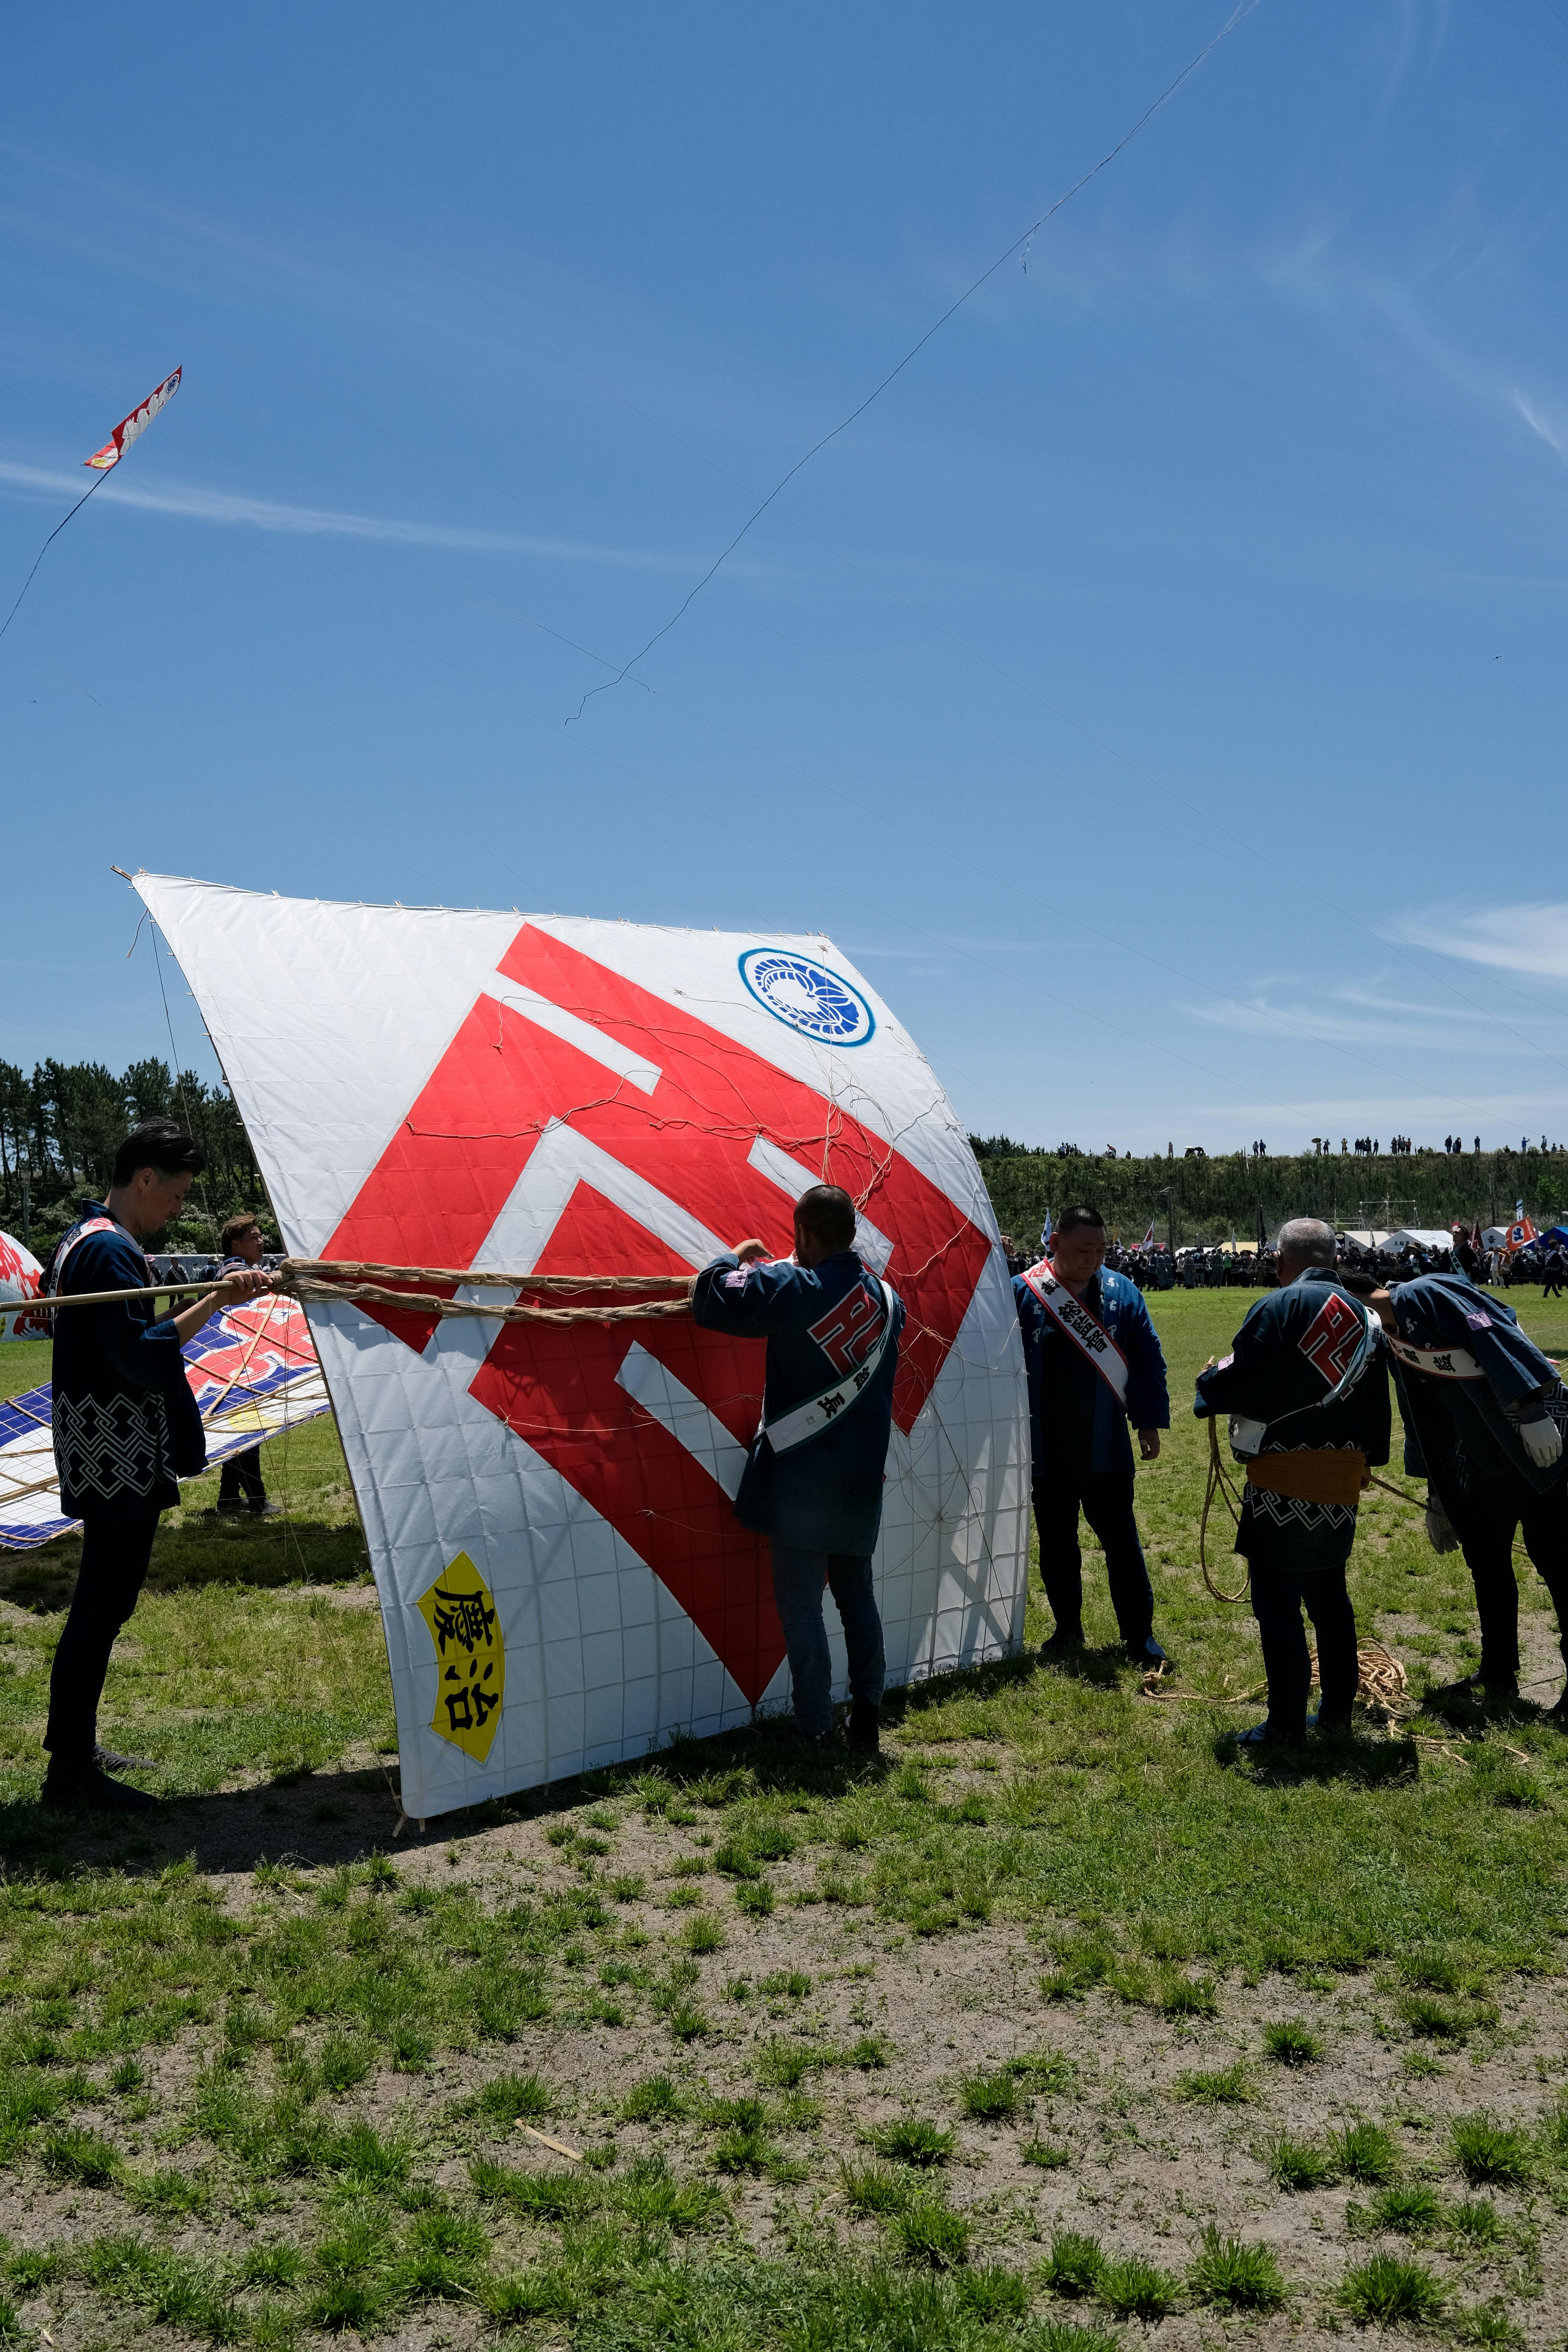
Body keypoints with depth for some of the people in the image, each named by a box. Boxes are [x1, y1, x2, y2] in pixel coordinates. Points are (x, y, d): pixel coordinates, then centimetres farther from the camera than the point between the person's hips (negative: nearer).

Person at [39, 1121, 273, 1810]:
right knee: (103, 1603, -6)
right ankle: (71, 1771, -1)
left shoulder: (83, 1238, 17)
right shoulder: (111, 1250, -17)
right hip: (118, 1457, -11)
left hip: (103, 1452, 11)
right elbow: (141, 1355, -25)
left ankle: (74, 1747, 27)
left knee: (102, 1599, 17)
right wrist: (216, 1300, -28)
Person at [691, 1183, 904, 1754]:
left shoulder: (788, 1288, -16)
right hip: (862, 1480, 5)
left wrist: (738, 1256, 7)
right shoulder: (885, 1296, 4)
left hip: (799, 1478, -5)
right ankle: (868, 1719, 22)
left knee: (800, 1601, 2)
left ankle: (815, 1731, 4)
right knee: (857, 1595, 18)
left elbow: (709, 1302, -12)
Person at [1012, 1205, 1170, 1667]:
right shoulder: (1022, 1292, -6)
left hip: (1105, 1448, 0)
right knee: (1056, 1543, 12)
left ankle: (1139, 1634, 15)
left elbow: (1148, 1362, 3)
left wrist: (1149, 1421, -1)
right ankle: (1067, 1629, 26)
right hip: (1046, 1450, 0)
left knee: (1121, 1541, 5)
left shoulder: (1120, 1292, 0)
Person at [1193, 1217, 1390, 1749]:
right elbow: (1377, 1402, 16)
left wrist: (1214, 1376, 2)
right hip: (1341, 1480, 7)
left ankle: (1286, 1725, 3)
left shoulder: (1279, 1307, -13)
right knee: (1329, 1594, 19)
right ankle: (1338, 1710, 25)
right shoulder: (1363, 1316, 10)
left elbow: (1246, 1385, -19)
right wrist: (1365, 1458, 28)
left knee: (1277, 1602, 0)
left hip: (1284, 1476, -7)